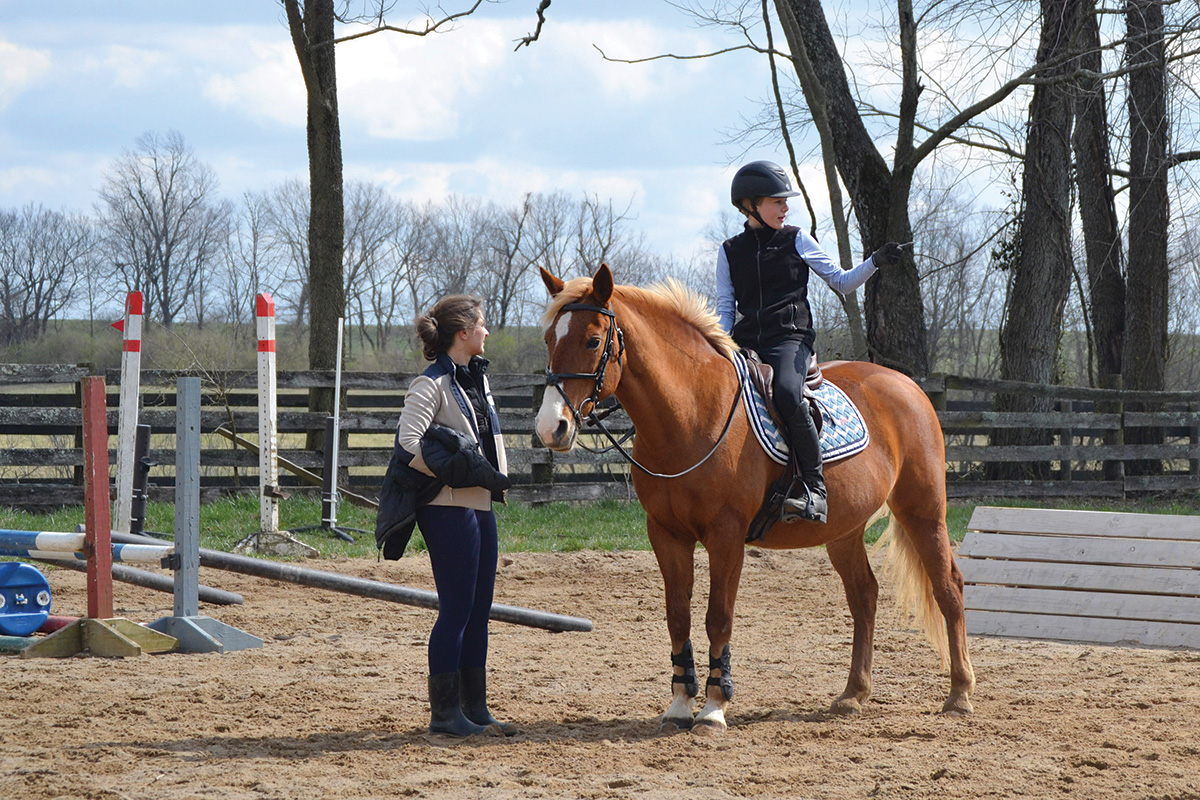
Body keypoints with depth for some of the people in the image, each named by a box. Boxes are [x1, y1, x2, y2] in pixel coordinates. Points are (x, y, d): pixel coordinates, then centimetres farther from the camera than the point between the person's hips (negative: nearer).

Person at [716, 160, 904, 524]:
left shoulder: (796, 240, 10)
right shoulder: (730, 252, 14)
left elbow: (842, 282, 12)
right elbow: (725, 306, 14)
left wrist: (875, 263, -5)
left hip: (790, 338, -3)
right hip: (746, 343, 3)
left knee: (788, 394, -35)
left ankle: (813, 487, -27)